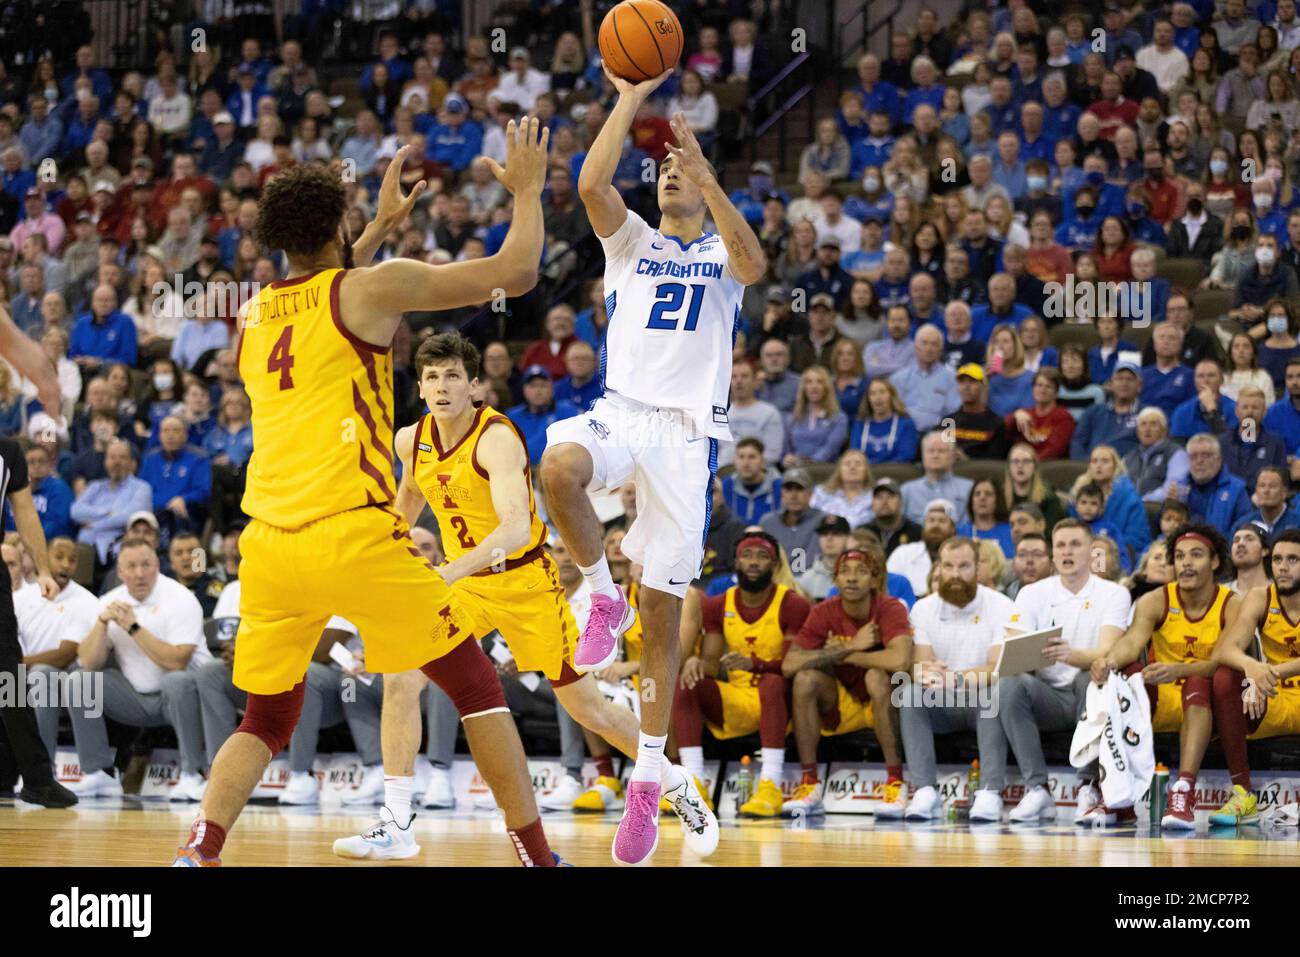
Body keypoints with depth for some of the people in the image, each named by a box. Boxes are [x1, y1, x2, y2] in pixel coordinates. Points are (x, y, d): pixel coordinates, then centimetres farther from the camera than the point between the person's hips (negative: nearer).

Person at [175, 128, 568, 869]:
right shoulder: (375, 287, 1)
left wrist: (380, 231, 48)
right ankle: (538, 856, 4)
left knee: (266, 723, 17)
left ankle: (198, 855, -6)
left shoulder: (256, 314, 19)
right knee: (476, 685, 9)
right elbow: (517, 273, 3)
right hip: (354, 533, -5)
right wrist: (527, 189, 19)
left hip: (269, 546, 5)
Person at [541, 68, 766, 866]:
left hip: (688, 431, -1)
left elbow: (754, 266, -13)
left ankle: (649, 776, 6)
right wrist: (632, 100, -4)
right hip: (622, 411, 1)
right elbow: (592, 183, -3)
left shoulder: (720, 252, 13)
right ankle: (603, 597, -12)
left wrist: (706, 172, -19)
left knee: (663, 607, -1)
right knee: (559, 465, -37)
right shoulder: (632, 240, 17)